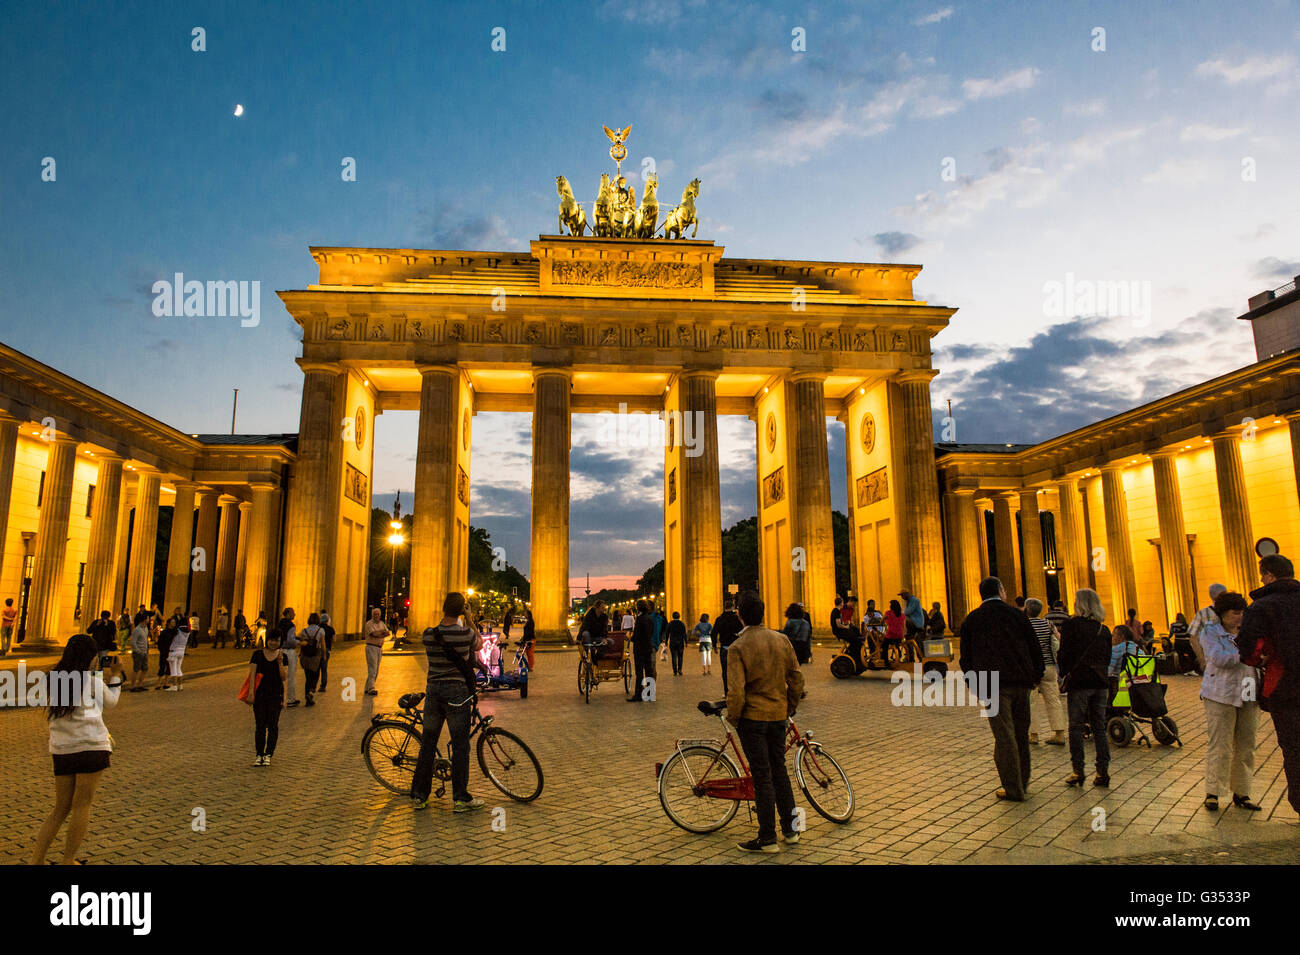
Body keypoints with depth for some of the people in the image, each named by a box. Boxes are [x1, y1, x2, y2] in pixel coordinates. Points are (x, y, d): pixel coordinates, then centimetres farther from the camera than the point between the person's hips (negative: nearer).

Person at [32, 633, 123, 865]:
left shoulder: (55, 679, 7)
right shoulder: (93, 681, -7)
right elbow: (111, 701, 11)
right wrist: (115, 677, 24)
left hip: (61, 750, 6)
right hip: (90, 747, -6)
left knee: (60, 808, 16)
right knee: (82, 806, 5)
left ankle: (36, 860, 11)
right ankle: (68, 860, 10)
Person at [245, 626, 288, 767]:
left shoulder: (283, 656, 4)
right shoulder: (258, 654, 3)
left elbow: (284, 677, -2)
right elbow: (252, 674, 0)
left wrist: (280, 662, -13)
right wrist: (251, 692, -9)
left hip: (276, 694, 0)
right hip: (260, 693, 0)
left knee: (273, 725, -2)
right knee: (260, 725, 2)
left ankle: (268, 755, 5)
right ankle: (259, 755, 11)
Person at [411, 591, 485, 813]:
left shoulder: (429, 634, -3)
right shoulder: (466, 633, -11)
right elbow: (479, 644, 11)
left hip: (433, 690, 4)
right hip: (457, 691, -3)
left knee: (428, 745, 13)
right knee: (460, 745, 4)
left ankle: (418, 796, 21)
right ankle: (460, 798, 8)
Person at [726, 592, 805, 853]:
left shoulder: (738, 647, -14)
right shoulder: (781, 640, 1)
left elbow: (736, 691, -19)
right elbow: (797, 677, 5)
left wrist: (733, 717, -3)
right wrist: (791, 708, 18)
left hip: (752, 717, -5)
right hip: (779, 716, 5)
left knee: (762, 776, 1)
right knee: (779, 770, 18)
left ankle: (768, 839, 10)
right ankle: (790, 830, 26)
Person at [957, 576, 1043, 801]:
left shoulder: (971, 620, 5)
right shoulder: (1017, 615, 6)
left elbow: (966, 657, 6)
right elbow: (1035, 648, 8)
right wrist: (1036, 676, 17)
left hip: (993, 685, -2)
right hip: (1021, 682, 2)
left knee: (1004, 736, -2)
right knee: (1020, 733, 16)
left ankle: (1014, 789, 0)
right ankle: (1022, 781, 27)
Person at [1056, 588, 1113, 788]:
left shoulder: (1071, 625, -8)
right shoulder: (1104, 629, 8)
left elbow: (1064, 654, -8)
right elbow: (1107, 658, 13)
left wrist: (1063, 674, 6)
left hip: (1078, 682, -5)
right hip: (1100, 682, 5)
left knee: (1076, 728, 3)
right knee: (1099, 728, 10)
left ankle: (1078, 771, 5)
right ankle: (1103, 771, 10)